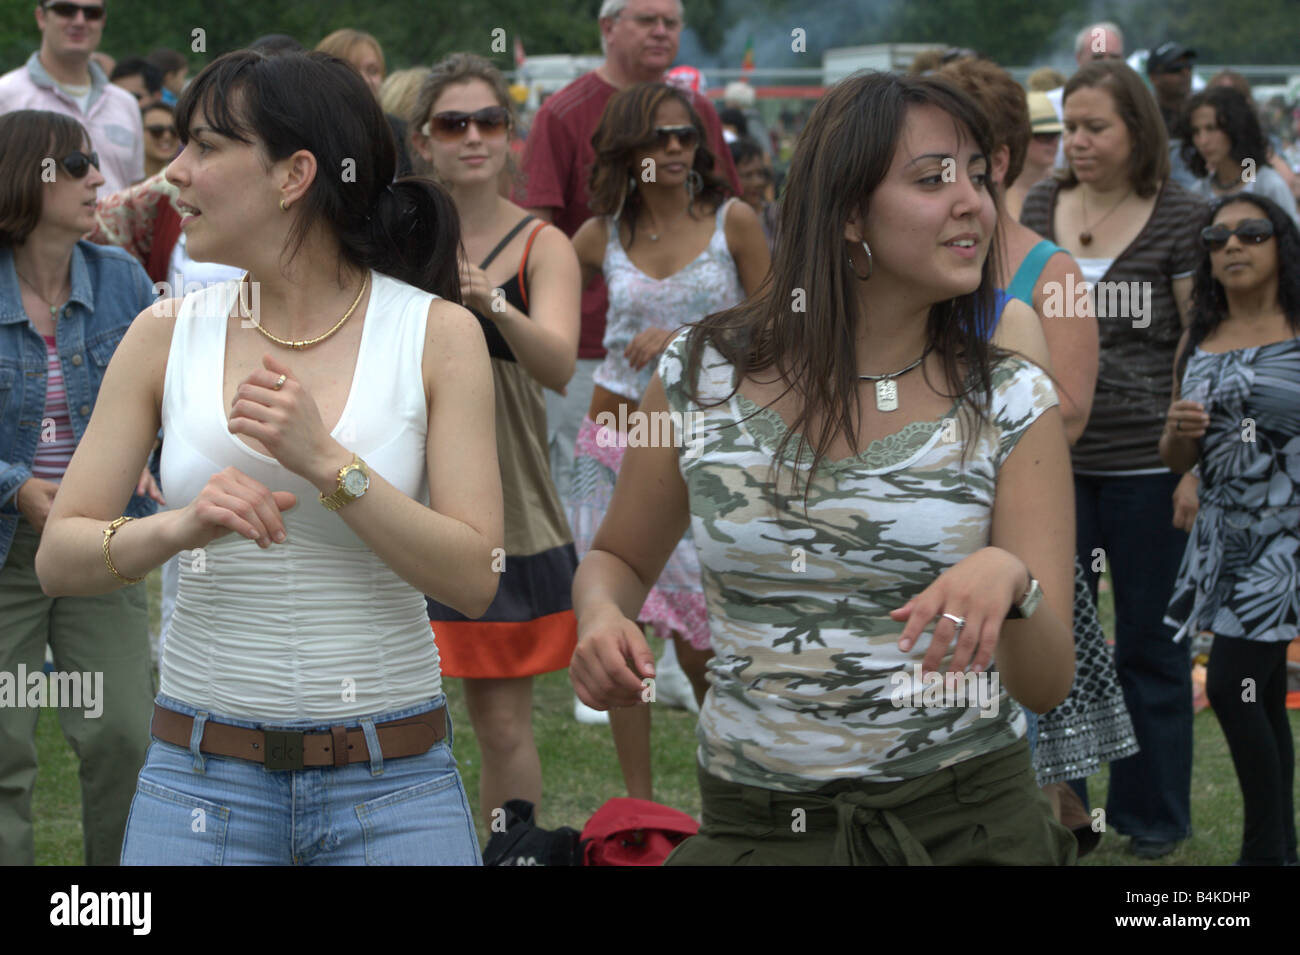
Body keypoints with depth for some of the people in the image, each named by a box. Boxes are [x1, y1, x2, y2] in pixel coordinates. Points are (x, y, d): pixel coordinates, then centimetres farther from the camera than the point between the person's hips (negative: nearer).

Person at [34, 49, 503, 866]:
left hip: (390, 780, -1)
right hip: (202, 779, 2)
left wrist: (325, 461, -20)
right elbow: (59, 559, 0)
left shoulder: (438, 333, -3)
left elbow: (476, 579, -9)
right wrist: (181, 526, -20)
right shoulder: (168, 336, 3)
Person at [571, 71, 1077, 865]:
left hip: (965, 821, -1)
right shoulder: (701, 377, -4)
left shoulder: (1012, 403, -5)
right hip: (755, 823, 1)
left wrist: (1007, 578, -31)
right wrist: (603, 619, -11)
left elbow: (1050, 683, -10)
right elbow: (617, 560, 11)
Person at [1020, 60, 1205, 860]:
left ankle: (1152, 811, 21)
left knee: (1150, 644, 9)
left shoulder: (1180, 217, -7)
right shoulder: (1039, 209, 5)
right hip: (1052, 455, 4)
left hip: (1146, 462, -4)